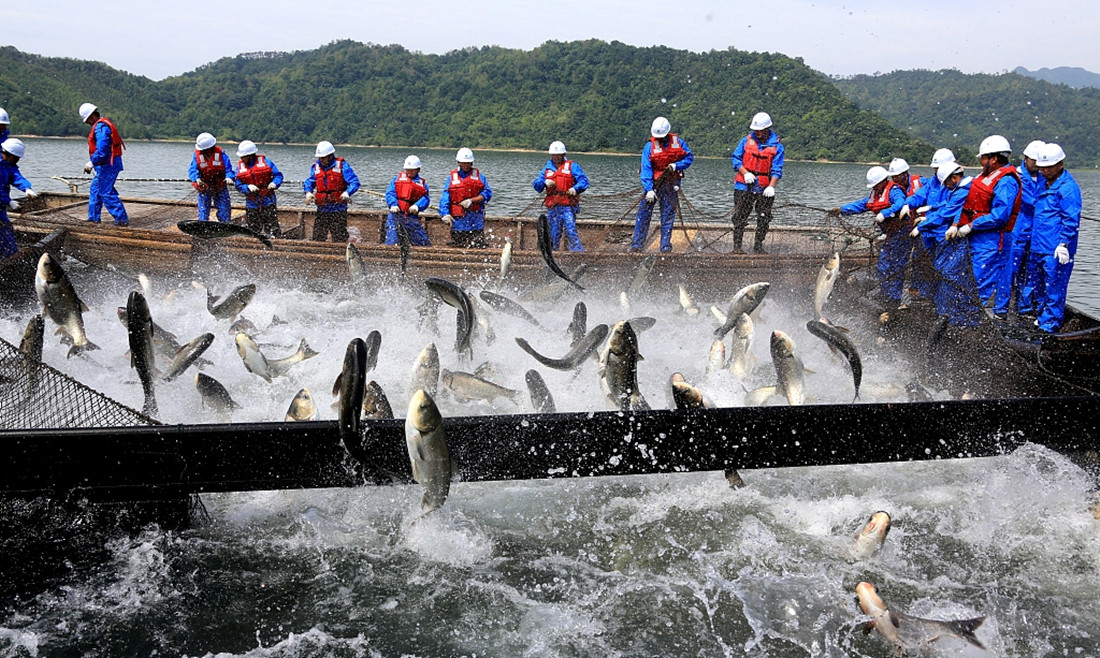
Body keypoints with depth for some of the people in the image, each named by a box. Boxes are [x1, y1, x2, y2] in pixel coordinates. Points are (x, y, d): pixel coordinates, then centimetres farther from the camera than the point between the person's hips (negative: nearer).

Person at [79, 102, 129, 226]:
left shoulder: (100, 127, -16)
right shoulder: (104, 124, 18)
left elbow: (101, 150, -24)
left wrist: (91, 162, -16)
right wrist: (94, 163, 18)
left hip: (107, 165, -11)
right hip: (108, 164, 11)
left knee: (106, 193, -9)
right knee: (95, 189, 16)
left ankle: (122, 219, -8)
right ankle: (93, 218, 22)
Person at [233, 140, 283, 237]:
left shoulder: (264, 161, -3)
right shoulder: (240, 166, 5)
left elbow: (278, 175, -1)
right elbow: (238, 185, 0)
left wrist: (274, 183, -21)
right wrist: (248, 187, -19)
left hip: (268, 201, -3)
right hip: (252, 203, 3)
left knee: (272, 230, -3)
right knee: (253, 229, 7)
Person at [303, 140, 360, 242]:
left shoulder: (341, 165, -4)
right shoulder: (316, 167, 11)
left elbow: (355, 182, -9)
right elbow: (309, 182, 14)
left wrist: (347, 192, -28)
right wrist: (308, 192, -8)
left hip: (339, 210, -4)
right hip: (322, 210, 4)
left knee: (340, 239, -2)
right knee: (318, 238, 5)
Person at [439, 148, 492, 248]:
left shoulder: (478, 176, 11)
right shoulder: (452, 177, 10)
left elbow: (487, 193, 3)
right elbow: (445, 197, 3)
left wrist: (471, 200, -10)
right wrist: (445, 213, -11)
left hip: (476, 218, 0)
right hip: (458, 217, 0)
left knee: (479, 246, -7)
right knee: (457, 246, 1)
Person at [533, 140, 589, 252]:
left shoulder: (572, 166, 8)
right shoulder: (547, 168, 20)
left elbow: (583, 181, -3)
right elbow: (537, 185, 14)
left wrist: (575, 189, -22)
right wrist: (545, 182, -8)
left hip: (567, 206, -4)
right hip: (552, 207, 4)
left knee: (571, 231, -15)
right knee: (553, 234, 6)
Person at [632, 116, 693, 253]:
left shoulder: (677, 142, -1)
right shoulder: (649, 146, -7)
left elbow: (690, 157, 8)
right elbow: (646, 169, -12)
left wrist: (676, 166, -11)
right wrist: (649, 189, -21)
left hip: (670, 184, 2)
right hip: (653, 183, -1)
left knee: (668, 214, 3)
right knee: (644, 213, -6)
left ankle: (665, 246, 8)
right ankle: (637, 244, -3)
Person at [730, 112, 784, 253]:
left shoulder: (776, 146, 1)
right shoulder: (747, 140, 5)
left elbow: (776, 169, -3)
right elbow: (735, 158, 5)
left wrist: (771, 186, -16)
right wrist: (745, 173, -10)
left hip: (764, 189, 0)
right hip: (744, 185, 0)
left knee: (764, 219, 4)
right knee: (740, 216, -1)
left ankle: (758, 246, 15)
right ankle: (737, 245, 4)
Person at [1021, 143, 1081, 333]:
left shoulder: (1068, 188, -13)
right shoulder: (1043, 183, 14)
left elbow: (1071, 220, -16)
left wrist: (1064, 244, -20)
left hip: (1055, 250, -9)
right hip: (1037, 246, 9)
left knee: (1053, 288, -1)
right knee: (1036, 285, 17)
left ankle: (1050, 324, 7)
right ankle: (1042, 316, 32)